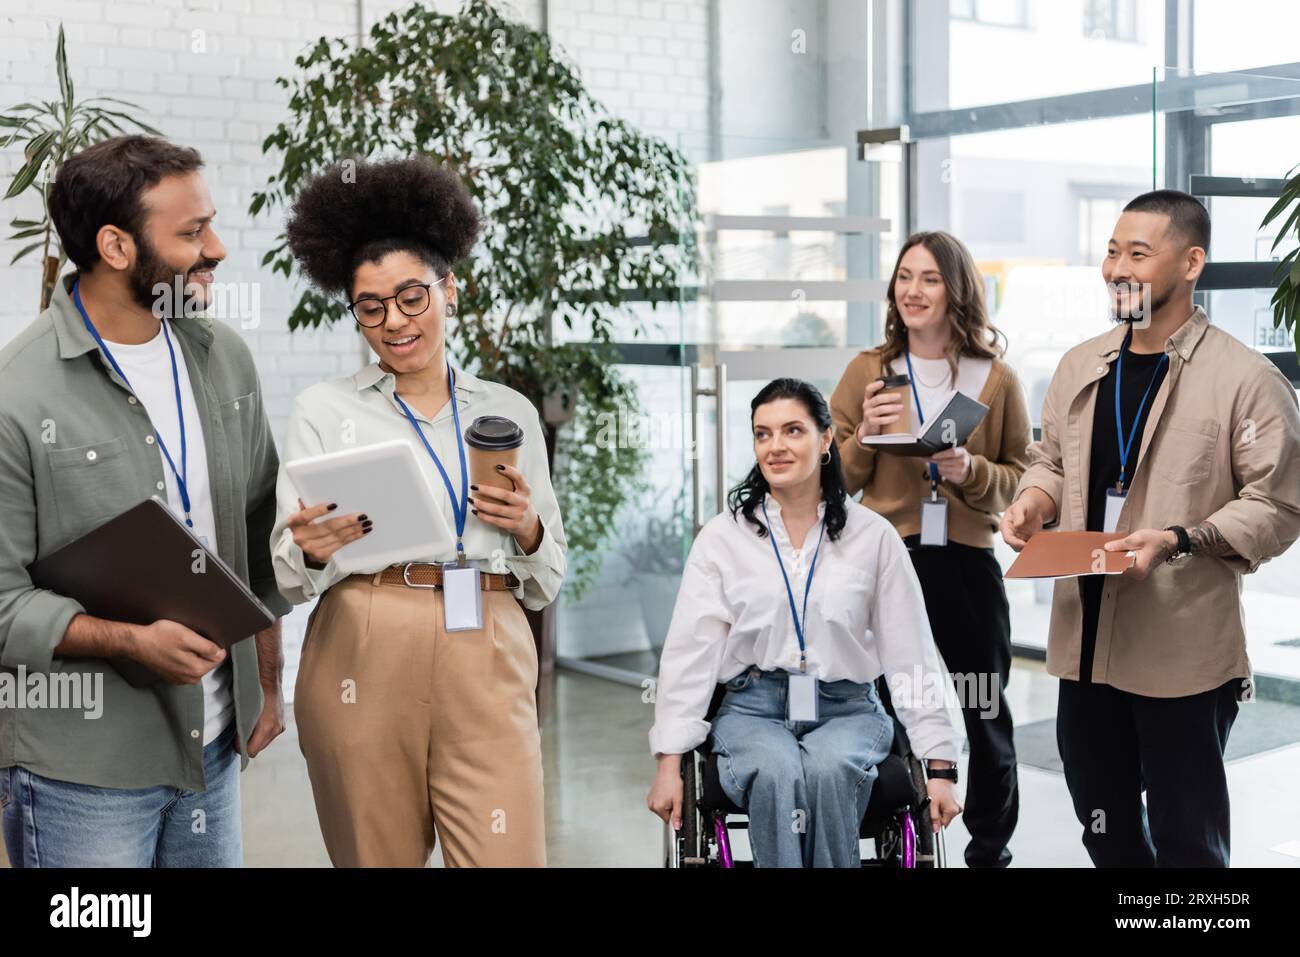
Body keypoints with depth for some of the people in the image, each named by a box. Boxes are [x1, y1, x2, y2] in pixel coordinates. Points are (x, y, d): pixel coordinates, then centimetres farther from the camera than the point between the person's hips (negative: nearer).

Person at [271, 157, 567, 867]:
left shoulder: (510, 412, 13)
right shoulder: (323, 410, 8)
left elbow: (545, 584, 15)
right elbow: (288, 576, 3)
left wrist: (527, 530, -6)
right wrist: (315, 553, -18)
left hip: (485, 666, 1)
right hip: (364, 664, -1)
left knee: (507, 859, -7)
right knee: (378, 859, 6)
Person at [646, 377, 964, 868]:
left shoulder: (873, 535, 4)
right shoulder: (721, 537, 4)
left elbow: (911, 656, 4)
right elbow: (689, 653, 1)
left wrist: (940, 767, 0)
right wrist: (669, 763, -6)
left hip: (847, 711, 0)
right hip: (753, 711, 0)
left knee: (827, 768, -34)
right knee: (776, 773, -34)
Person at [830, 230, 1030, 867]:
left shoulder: (997, 380, 2)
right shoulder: (867, 372, 2)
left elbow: (1018, 475, 5)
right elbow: (836, 481, 5)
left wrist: (973, 471, -14)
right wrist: (865, 435, -13)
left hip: (968, 562, 1)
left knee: (986, 718, 11)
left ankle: (991, 848, 30)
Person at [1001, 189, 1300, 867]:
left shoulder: (1245, 378, -11)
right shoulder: (1080, 366, 8)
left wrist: (1180, 541, -22)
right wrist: (1034, 501, -1)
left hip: (1184, 650, -6)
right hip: (1085, 636, 6)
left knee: (1186, 836, 6)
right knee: (1102, 823, 19)